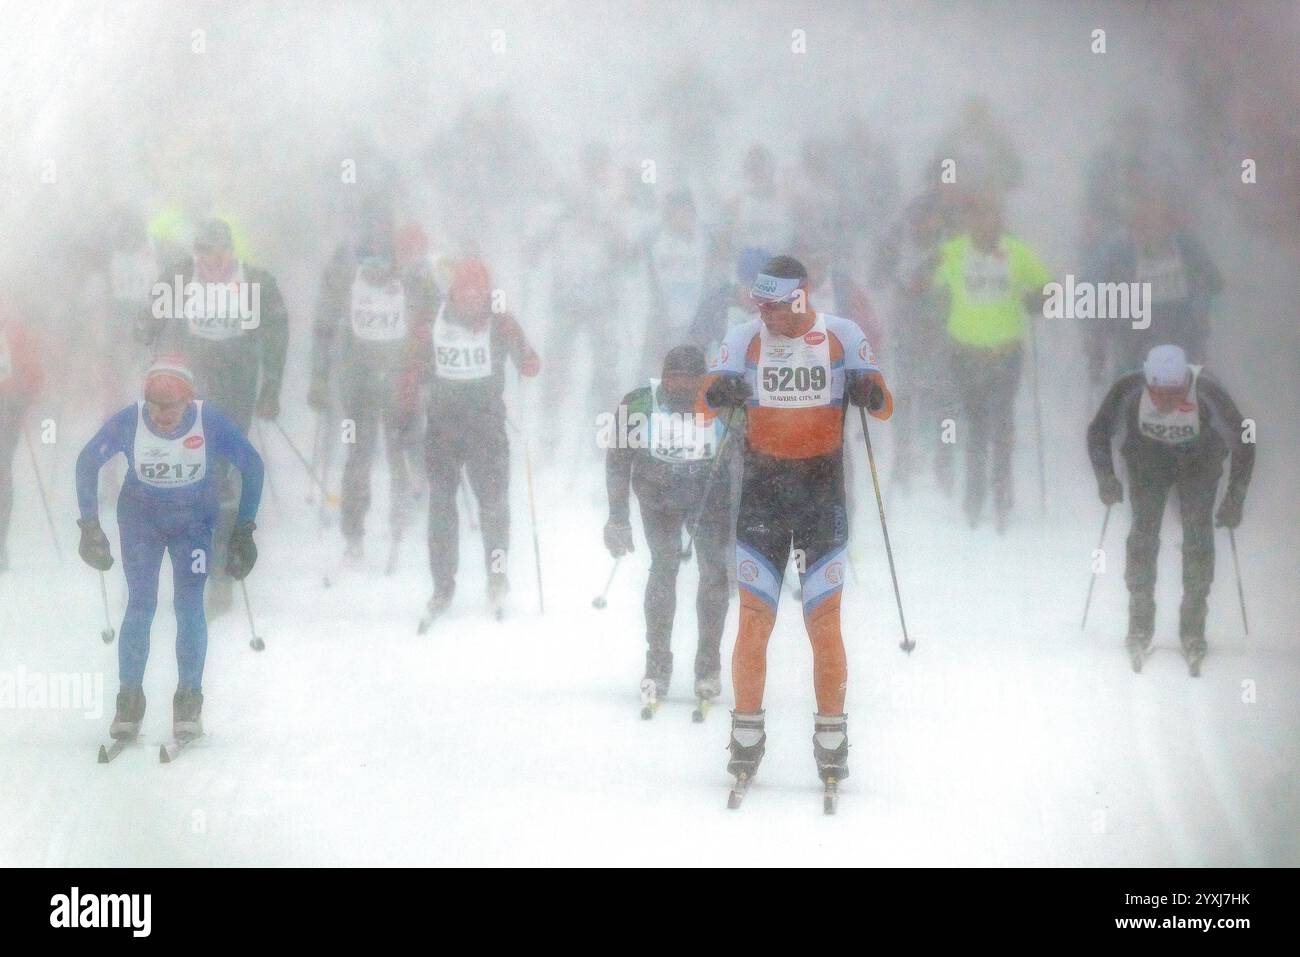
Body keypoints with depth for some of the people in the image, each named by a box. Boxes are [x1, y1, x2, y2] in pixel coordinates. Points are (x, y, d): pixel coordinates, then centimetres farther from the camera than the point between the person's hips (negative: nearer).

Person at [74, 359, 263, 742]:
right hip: (140, 517, 0)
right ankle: (129, 700, -1)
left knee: (189, 604, -10)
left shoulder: (210, 422, -25)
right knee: (140, 604, -10)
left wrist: (244, 530, -8)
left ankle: (189, 703, -1)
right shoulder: (128, 422, -23)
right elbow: (87, 463, -6)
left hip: (194, 518, 0)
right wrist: (90, 525, -6)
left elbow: (252, 466, -9)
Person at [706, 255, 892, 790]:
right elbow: (706, 402, -5)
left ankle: (831, 738, 6)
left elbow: (884, 406, 0)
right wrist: (719, 395, -28)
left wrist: (869, 394, -24)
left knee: (824, 621, -3)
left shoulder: (843, 338, -2)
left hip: (823, 490, -1)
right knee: (754, 618, -4)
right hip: (761, 490, 1)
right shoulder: (744, 340, 1)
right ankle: (747, 735, 5)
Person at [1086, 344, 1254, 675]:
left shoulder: (1208, 393, -36)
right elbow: (1099, 431, -15)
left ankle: (1193, 632, -2)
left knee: (1197, 534, -12)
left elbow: (1243, 444, -23)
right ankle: (1140, 629, 1)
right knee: (1144, 532, -11)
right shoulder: (1129, 390, -32)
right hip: (1147, 458, 1)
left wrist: (1235, 498, -24)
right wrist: (1106, 477, -28)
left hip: (1200, 463, -1)